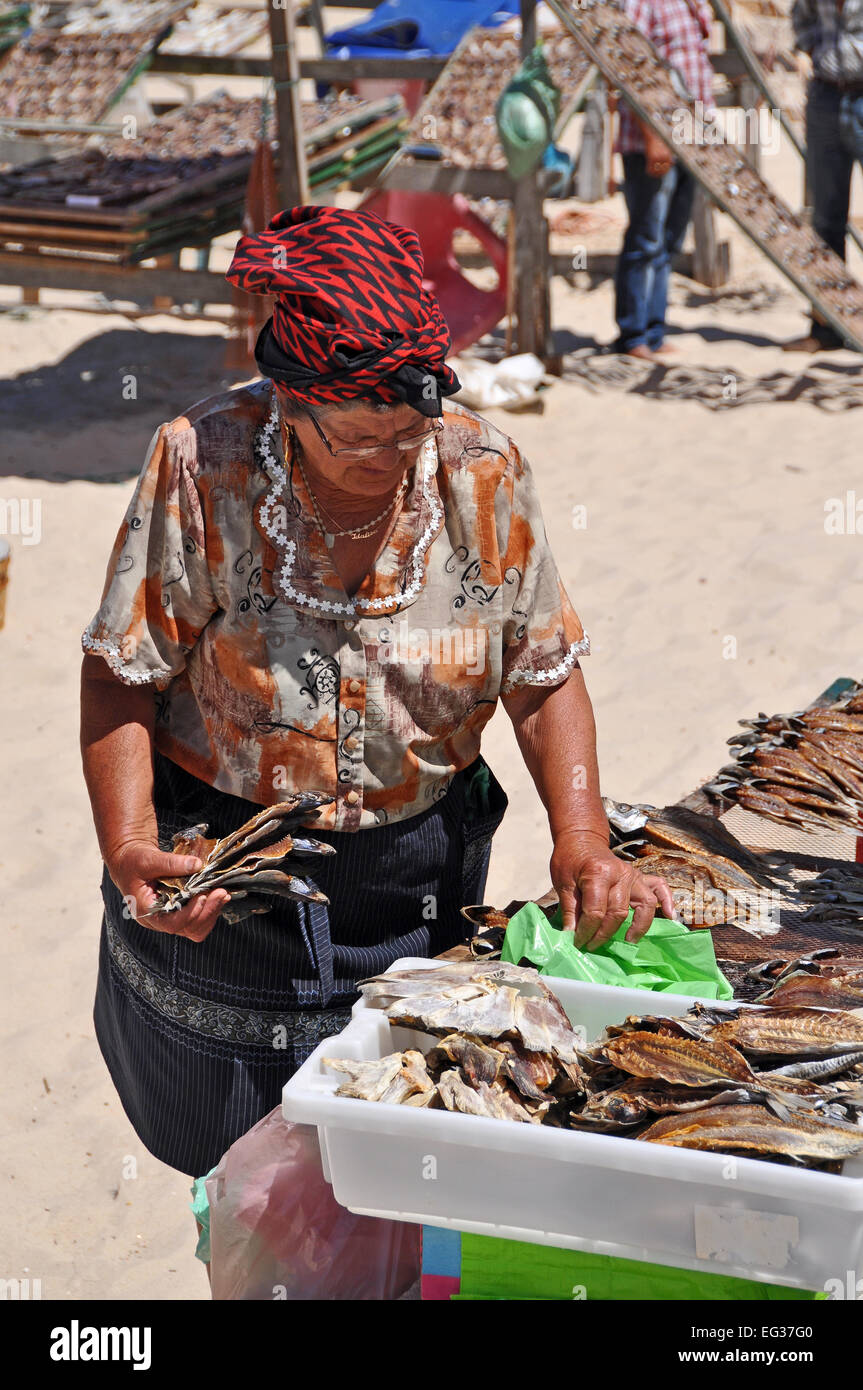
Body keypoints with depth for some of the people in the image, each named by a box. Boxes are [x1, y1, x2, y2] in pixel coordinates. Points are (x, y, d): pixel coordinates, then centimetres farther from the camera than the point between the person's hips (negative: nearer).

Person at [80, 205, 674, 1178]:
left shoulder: (481, 474, -10)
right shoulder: (203, 467, -17)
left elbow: (545, 675, -4)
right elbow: (123, 676, -12)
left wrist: (583, 844, -17)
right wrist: (128, 850, -26)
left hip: (419, 875, 2)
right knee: (232, 1165, 14)